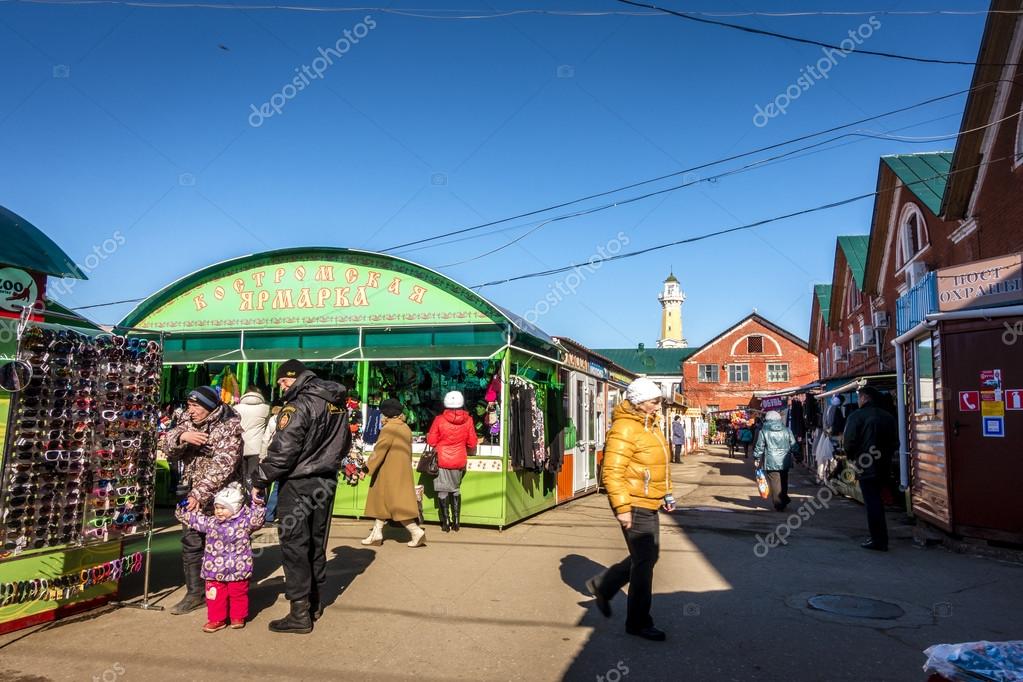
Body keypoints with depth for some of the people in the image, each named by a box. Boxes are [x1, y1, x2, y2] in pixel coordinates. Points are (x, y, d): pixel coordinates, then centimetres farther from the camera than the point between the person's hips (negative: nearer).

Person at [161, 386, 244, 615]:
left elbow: (223, 465, -23)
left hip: (220, 495, -5)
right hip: (192, 493, 6)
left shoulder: (229, 426, -16)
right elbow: (169, 448, -1)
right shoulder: (187, 420, 4)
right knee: (191, 543, 9)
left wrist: (201, 494, -30)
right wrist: (181, 437, -22)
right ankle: (194, 593, 22)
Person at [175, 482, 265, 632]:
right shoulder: (210, 522, 6)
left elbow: (257, 519, -22)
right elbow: (193, 518, 17)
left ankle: (238, 617, 29)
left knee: (238, 595, 11)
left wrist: (256, 502, -28)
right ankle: (217, 619, 26)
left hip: (238, 570, -4)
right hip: (214, 571, 4)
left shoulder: (244, 522, -9)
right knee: (215, 596, 10)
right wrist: (182, 510, 9)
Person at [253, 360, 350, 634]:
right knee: (316, 543, 17)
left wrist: (260, 482, -10)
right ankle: (315, 602, 28)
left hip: (297, 484, -8)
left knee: (294, 546, 0)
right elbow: (345, 444, 18)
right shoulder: (338, 405, 7)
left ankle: (300, 613, 4)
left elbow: (282, 452, -20)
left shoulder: (298, 406, -16)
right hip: (326, 483, 8)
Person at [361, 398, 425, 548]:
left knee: (397, 503, -3)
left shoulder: (388, 429, -16)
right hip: (402, 471, 9)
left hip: (390, 472, -9)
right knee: (382, 502, 17)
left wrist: (368, 468, -5)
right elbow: (408, 450, 15)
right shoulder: (406, 428, 9)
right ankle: (376, 533, 21)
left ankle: (417, 532, -6)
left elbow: (379, 451, -15)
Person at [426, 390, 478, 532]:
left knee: (443, 491, 7)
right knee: (456, 489, 18)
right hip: (459, 461, 3)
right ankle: (456, 522, 19)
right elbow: (472, 443, 0)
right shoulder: (468, 420, -6)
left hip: (442, 460, -3)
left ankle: (446, 523, 11)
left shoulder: (439, 419, -13)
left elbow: (431, 441, -7)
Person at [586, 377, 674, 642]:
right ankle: (639, 623, 15)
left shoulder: (650, 425, 12)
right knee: (644, 561, 0)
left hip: (649, 505, 10)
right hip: (634, 506, -10)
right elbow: (612, 472, -24)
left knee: (647, 556, 19)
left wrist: (667, 493, 18)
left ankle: (601, 586, 33)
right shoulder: (625, 429, -19)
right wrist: (622, 507, -25)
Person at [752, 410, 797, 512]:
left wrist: (756, 459, 8)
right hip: (785, 462, 3)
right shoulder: (787, 430, 4)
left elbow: (759, 447, -3)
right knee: (783, 482, 18)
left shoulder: (763, 431, -4)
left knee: (775, 483, 1)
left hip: (771, 462, -3)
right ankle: (784, 500, 26)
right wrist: (789, 451, 26)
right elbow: (794, 446, 7)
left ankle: (779, 504, 2)